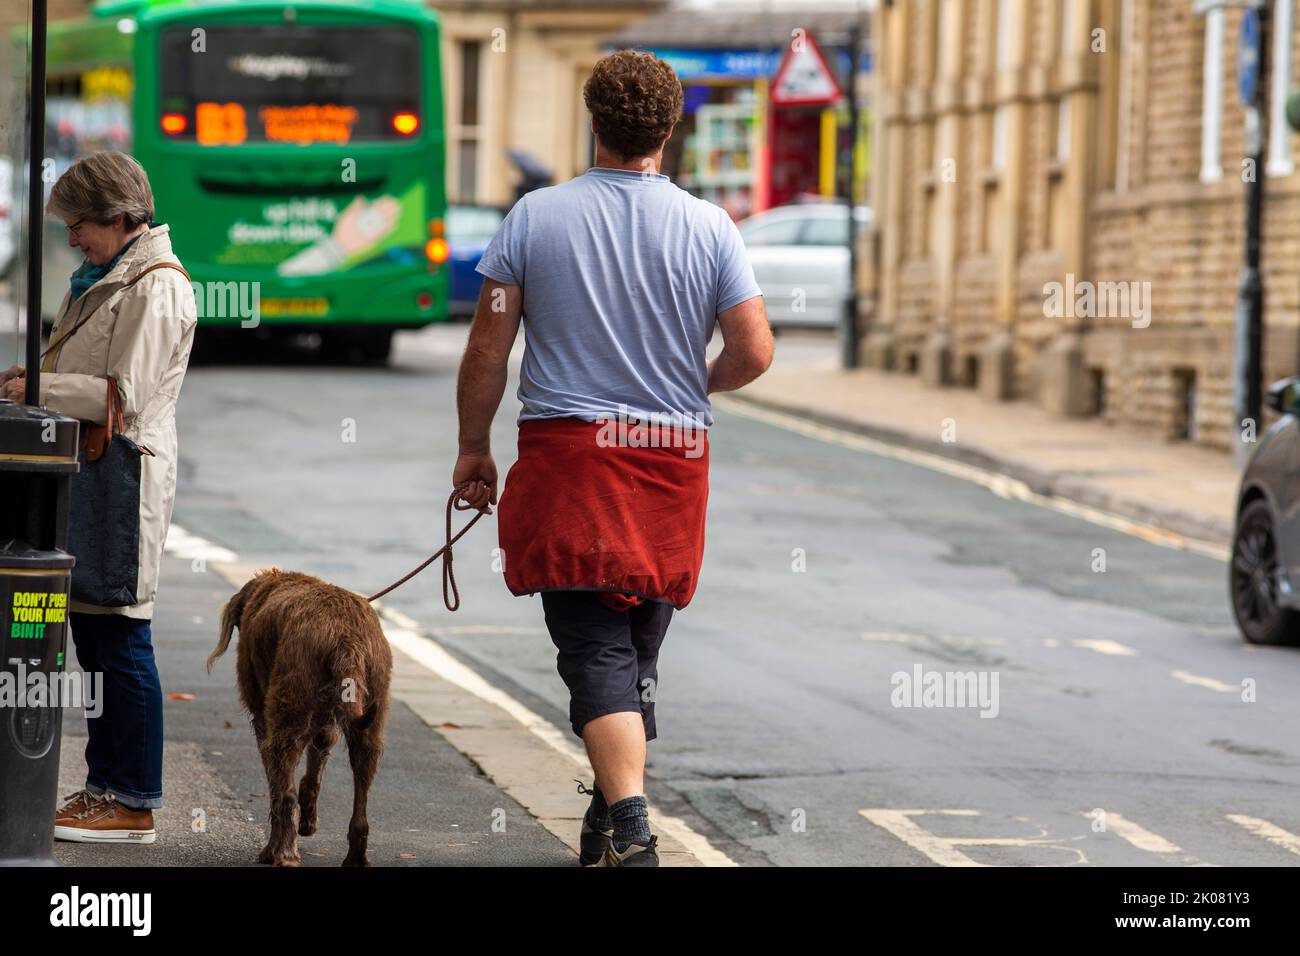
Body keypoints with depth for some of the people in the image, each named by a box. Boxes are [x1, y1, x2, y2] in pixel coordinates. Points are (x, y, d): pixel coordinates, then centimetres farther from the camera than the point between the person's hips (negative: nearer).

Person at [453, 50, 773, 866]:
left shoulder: (535, 217, -2)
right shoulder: (709, 227, 0)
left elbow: (487, 351, -1)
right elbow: (755, 352, -2)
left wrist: (473, 448, 11)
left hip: (566, 456, -2)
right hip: (672, 457, 2)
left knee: (596, 646, -7)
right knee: (639, 649, 15)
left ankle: (630, 827, -24)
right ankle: (610, 823, 26)